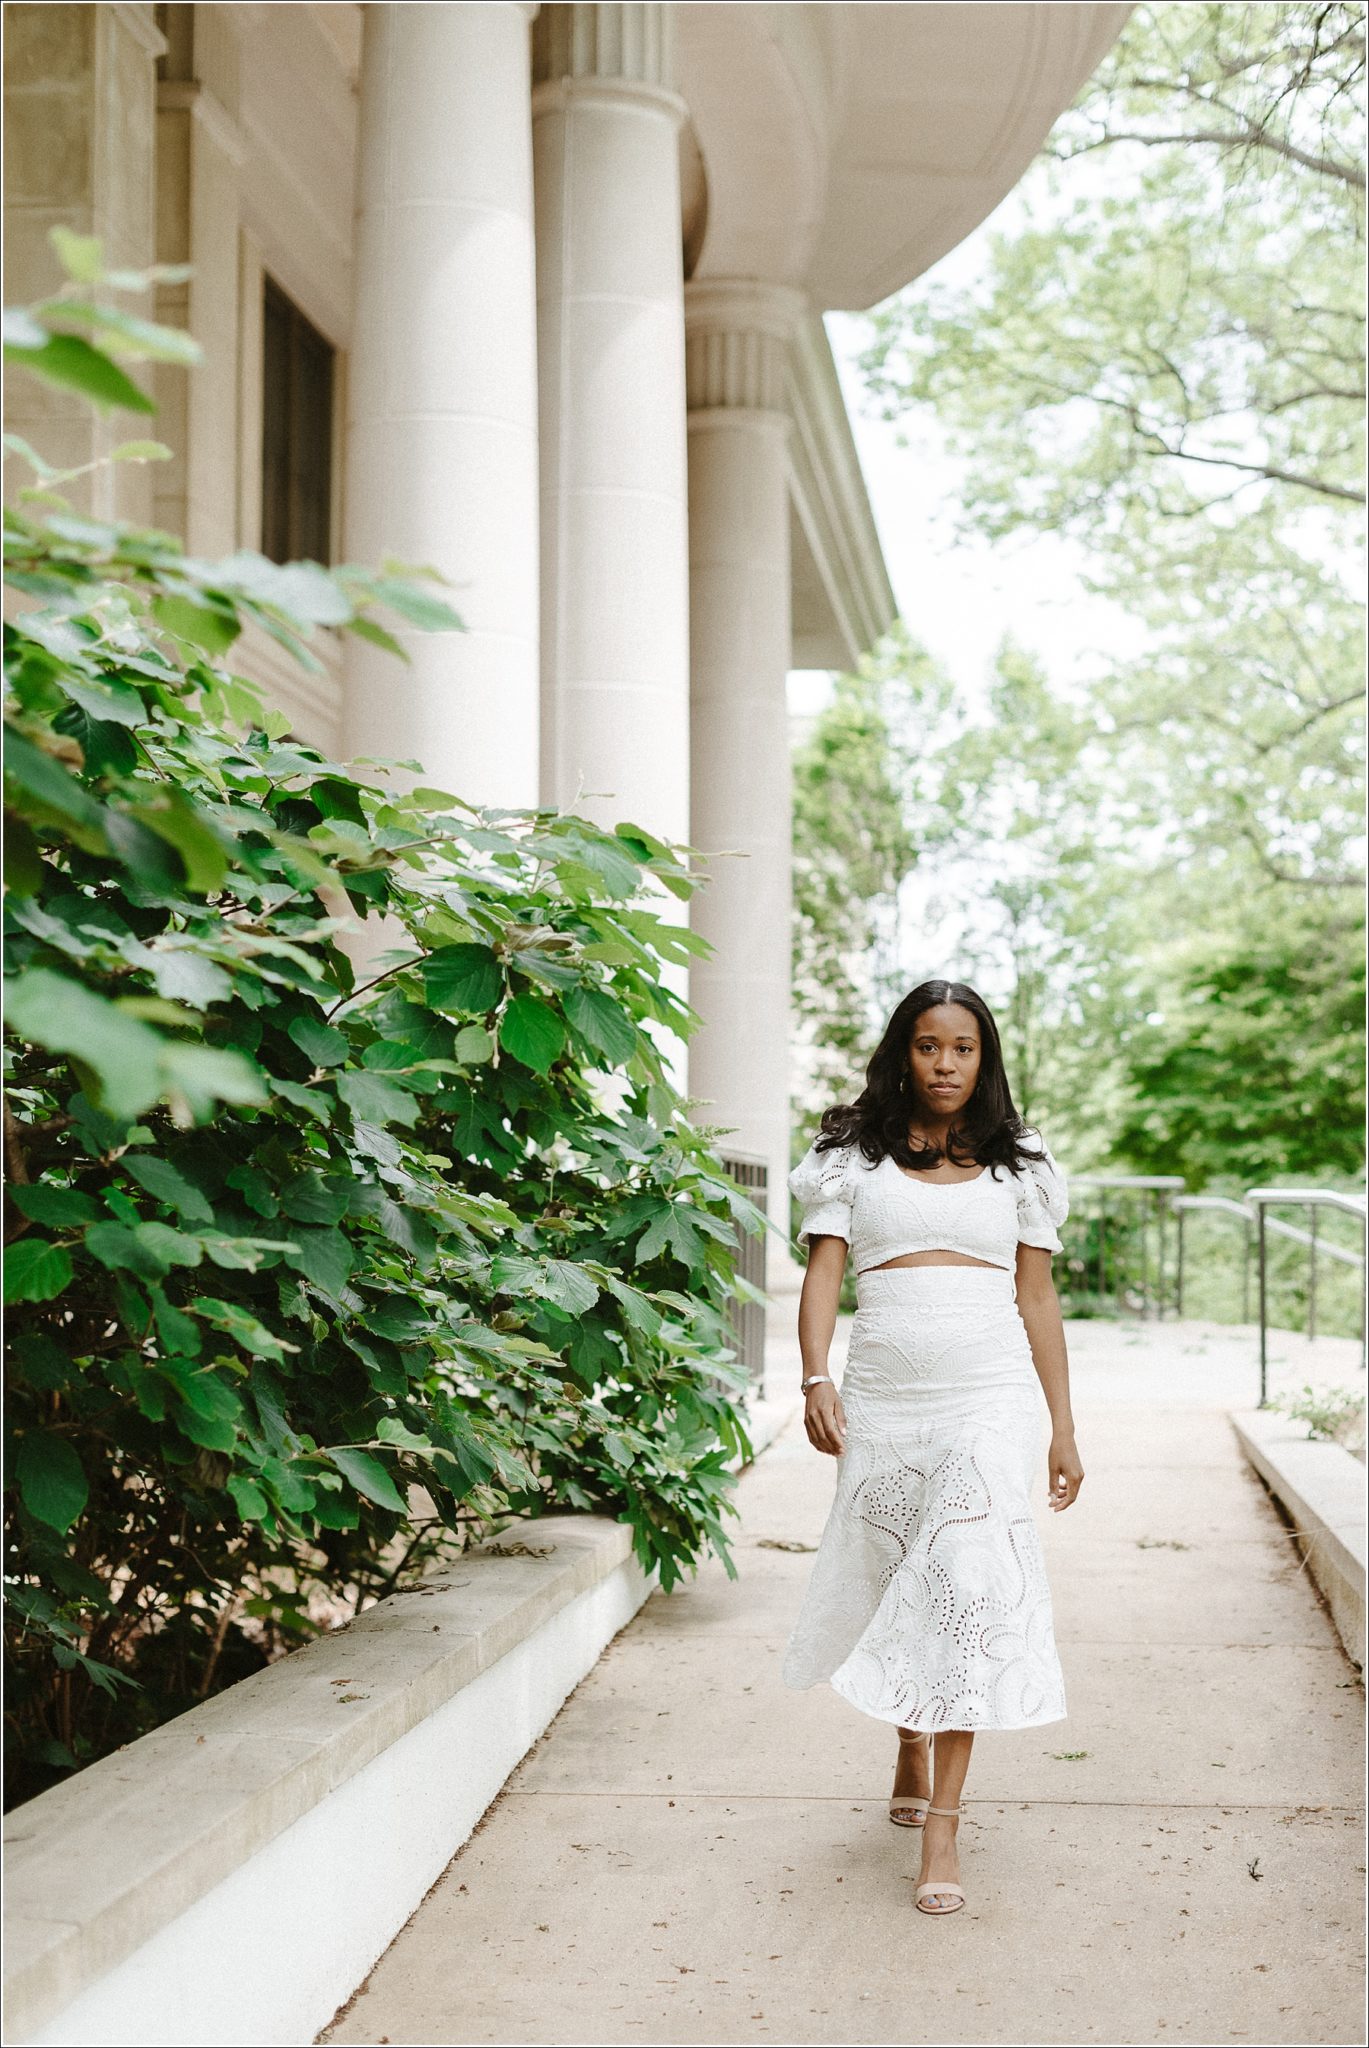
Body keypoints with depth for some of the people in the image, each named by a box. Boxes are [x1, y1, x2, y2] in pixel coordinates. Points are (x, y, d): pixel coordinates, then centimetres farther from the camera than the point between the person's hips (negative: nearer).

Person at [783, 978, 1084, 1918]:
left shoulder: (1017, 1167, 11)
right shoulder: (853, 1159, 9)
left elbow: (1037, 1297, 12)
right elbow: (825, 1271, 1)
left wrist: (1064, 1428, 8)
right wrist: (816, 1379, -15)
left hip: (990, 1396, -1)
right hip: (883, 1401, 1)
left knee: (965, 1585, -14)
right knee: (896, 1588, 10)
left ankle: (942, 1828, -14)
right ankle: (912, 1752, 38)